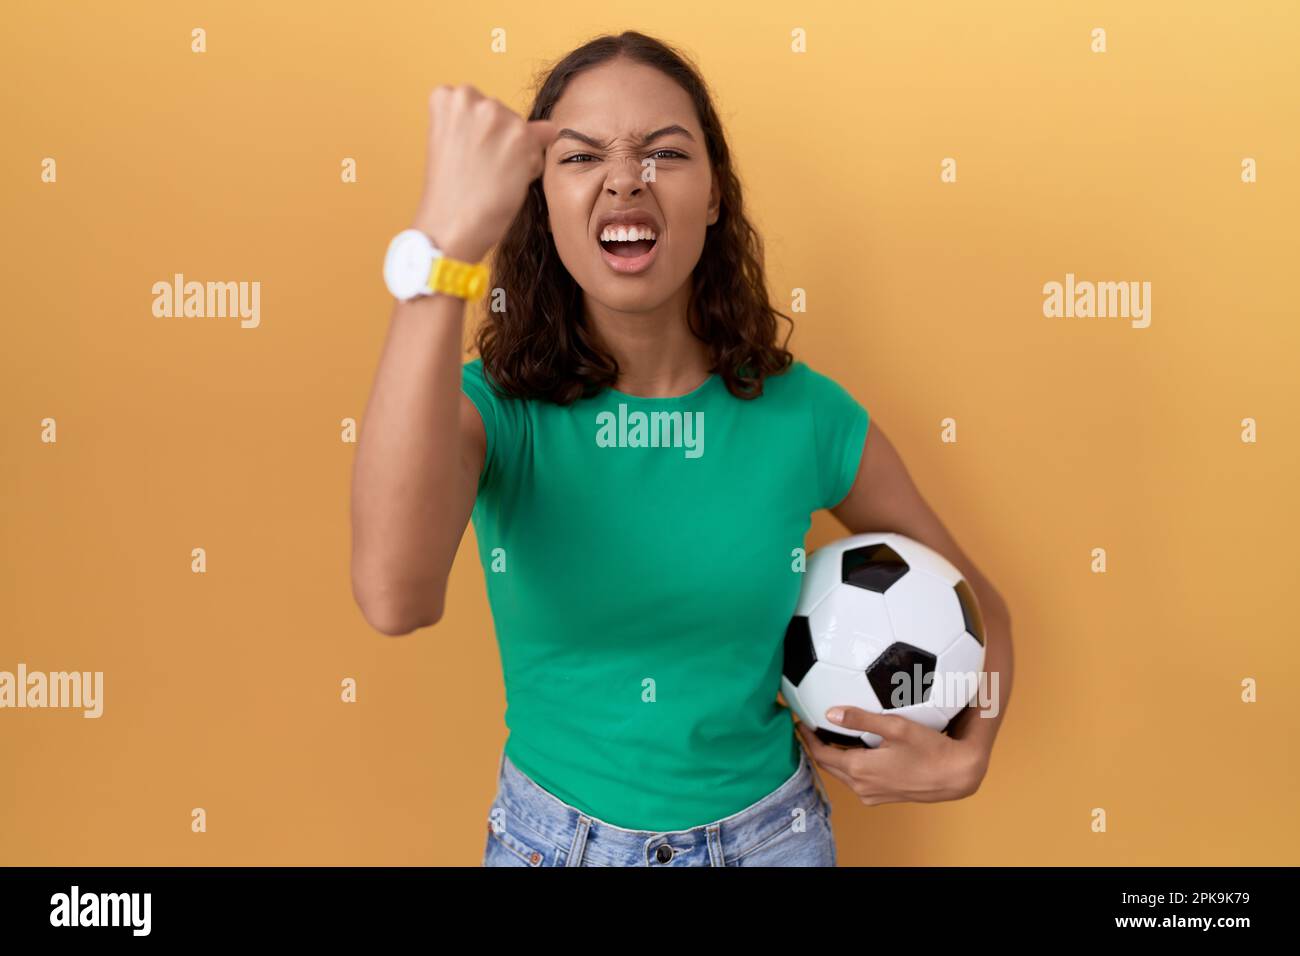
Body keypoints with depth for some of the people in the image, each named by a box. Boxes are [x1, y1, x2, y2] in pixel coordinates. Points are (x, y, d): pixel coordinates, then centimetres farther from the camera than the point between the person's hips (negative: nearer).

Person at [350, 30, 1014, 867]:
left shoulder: (808, 417, -13)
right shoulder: (492, 410, -17)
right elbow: (396, 596, -40)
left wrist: (964, 758, -15)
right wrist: (444, 245, -44)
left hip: (768, 834, 1)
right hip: (552, 835, 0)